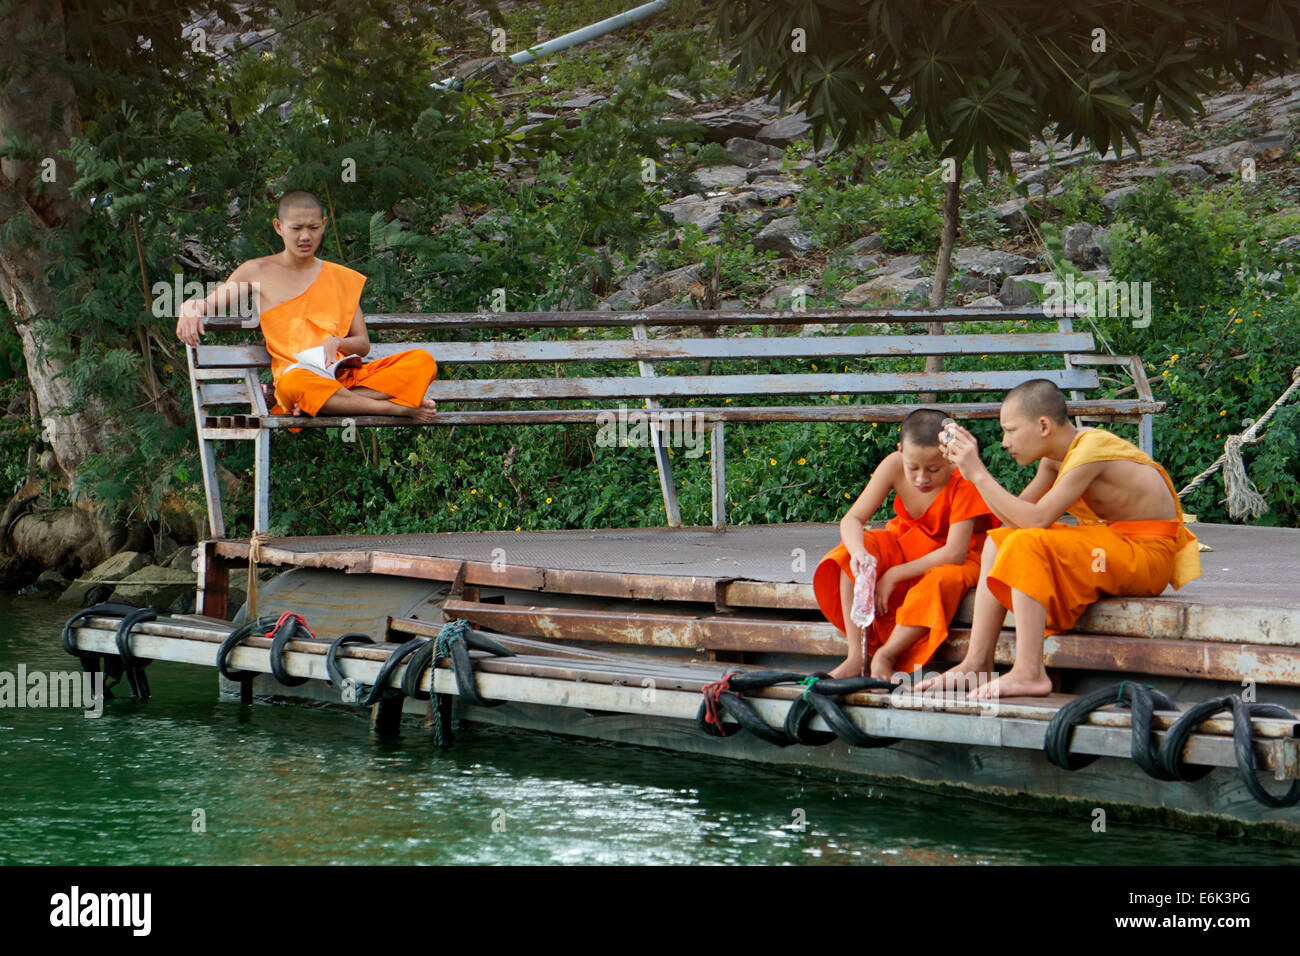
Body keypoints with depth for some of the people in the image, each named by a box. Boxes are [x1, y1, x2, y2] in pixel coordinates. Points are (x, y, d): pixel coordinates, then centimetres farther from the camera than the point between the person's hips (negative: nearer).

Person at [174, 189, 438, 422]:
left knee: (423, 361, -22)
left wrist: (338, 343, -6)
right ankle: (399, 408, -36)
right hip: (296, 373, -3)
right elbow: (207, 303, 17)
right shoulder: (258, 273, 15)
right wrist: (191, 308, -9)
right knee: (294, 384, -44)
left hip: (345, 374, 4)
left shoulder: (343, 279, 21)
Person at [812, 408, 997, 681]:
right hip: (905, 545, 4)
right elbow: (851, 519, -20)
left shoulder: (963, 482, -29)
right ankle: (855, 658, -24)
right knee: (848, 555, -24)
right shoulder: (894, 466, -19)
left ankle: (885, 656, -22)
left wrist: (894, 575, -30)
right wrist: (859, 552, -44)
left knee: (943, 580, -39)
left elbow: (954, 553, -30)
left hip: (950, 560, -4)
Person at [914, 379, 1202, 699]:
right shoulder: (1057, 455, 6)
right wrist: (971, 467, -1)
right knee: (998, 541, 6)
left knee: (1027, 545, -27)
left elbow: (1035, 519, -28)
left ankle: (1029, 673, -28)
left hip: (1147, 554, -10)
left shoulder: (1090, 450, -22)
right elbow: (1016, 515, 6)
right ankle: (977, 665, 0)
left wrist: (978, 474, -23)